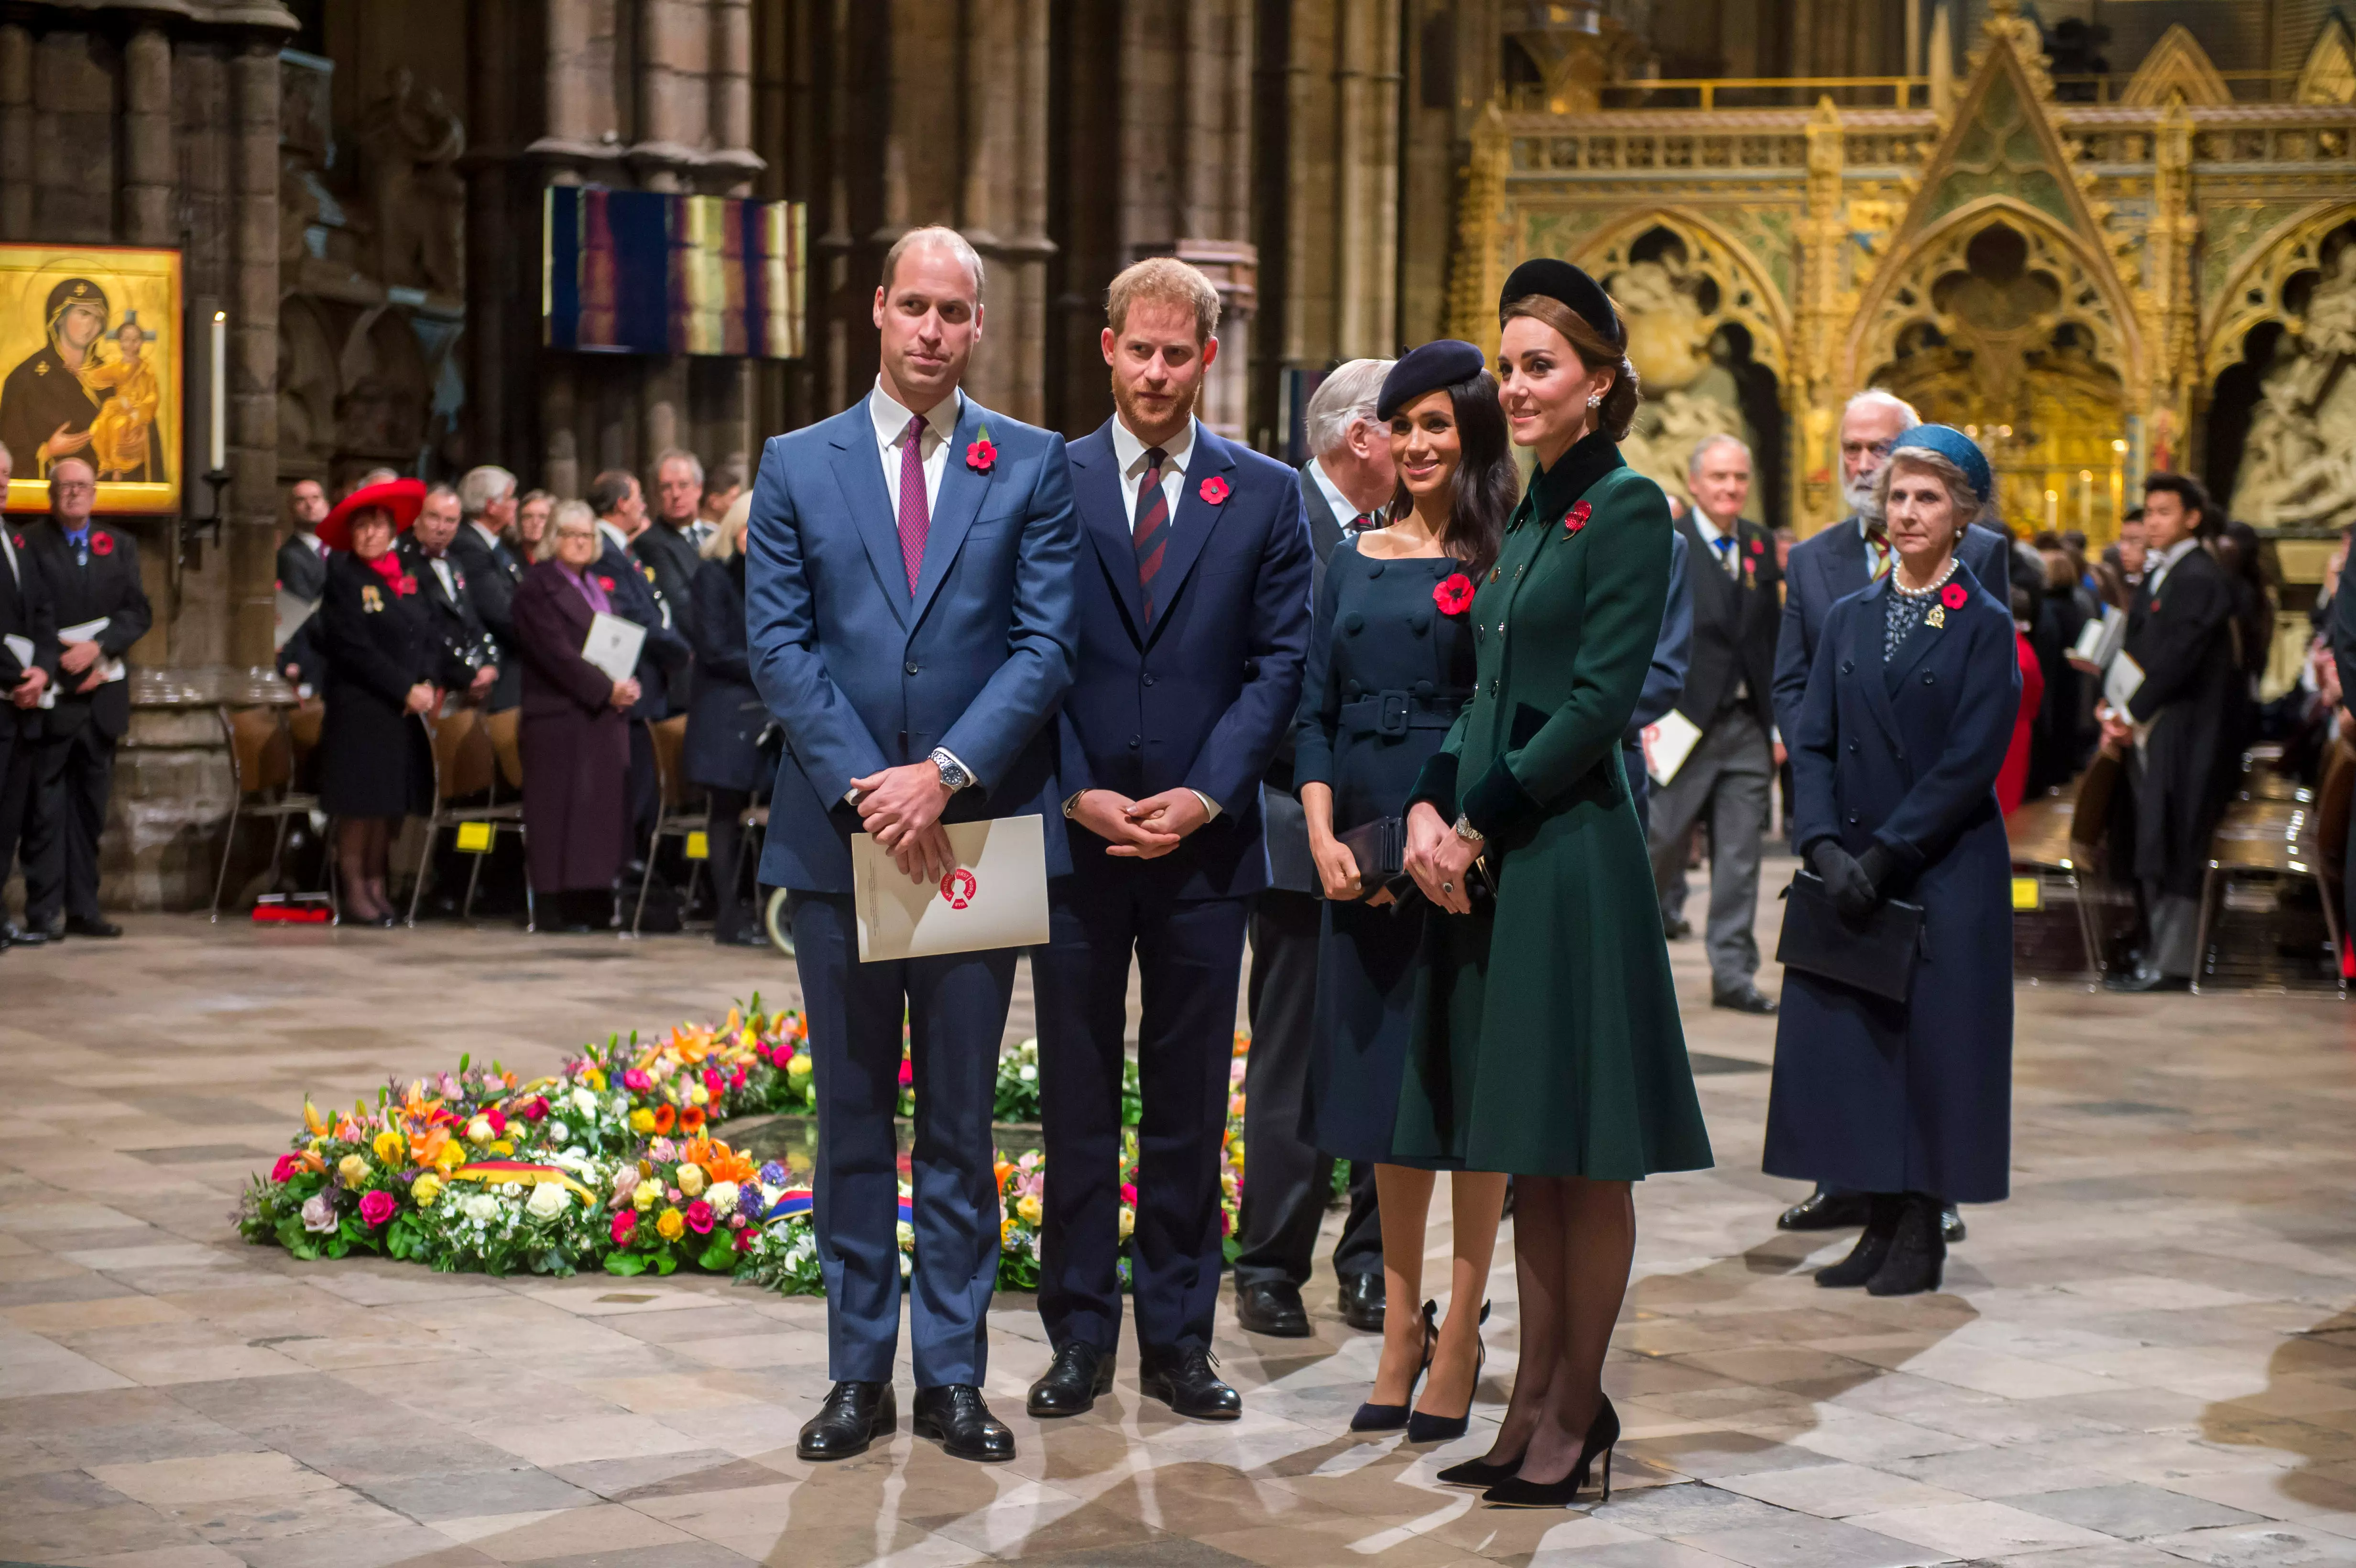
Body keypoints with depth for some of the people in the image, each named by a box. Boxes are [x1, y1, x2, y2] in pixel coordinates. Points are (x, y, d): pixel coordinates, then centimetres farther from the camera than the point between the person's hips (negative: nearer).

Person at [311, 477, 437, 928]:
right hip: (360, 709, -6)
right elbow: (355, 649, -13)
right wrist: (405, 689, -14)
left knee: (391, 800, 8)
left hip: (408, 709, 6)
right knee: (360, 800, -3)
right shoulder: (343, 578, -6)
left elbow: (428, 636, 11)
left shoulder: (408, 577, 13)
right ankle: (354, 893, 4)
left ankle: (376, 885, 16)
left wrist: (429, 684, -7)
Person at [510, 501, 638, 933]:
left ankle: (595, 904, 8)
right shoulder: (537, 587, -6)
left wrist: (627, 684, -4)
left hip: (608, 714, 7)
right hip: (559, 715, -7)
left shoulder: (604, 585, 18)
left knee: (606, 805, 4)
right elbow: (556, 654, -14)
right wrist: (606, 689, -17)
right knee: (561, 809, -6)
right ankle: (555, 907, -3)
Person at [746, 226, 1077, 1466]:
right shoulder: (797, 467, 6)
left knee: (961, 1119, 5)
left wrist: (946, 775, -15)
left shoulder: (1032, 466, 3)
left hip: (973, 830, -1)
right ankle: (859, 1372, 15)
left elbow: (1046, 645, -3)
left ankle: (953, 1375, 12)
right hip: (837, 834, 1)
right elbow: (777, 645, 0)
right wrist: (863, 784, -12)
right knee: (853, 1117, 8)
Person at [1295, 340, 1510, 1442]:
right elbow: (1315, 710, 9)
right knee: (1386, 1077, 10)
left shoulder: (1505, 563, -4)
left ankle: (1460, 1331, 9)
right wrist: (1324, 835, -5)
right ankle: (1402, 1327, 20)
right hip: (1364, 854, 5)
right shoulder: (1354, 561, 11)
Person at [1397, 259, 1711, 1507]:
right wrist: (1430, 808, -1)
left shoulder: (1625, 507, -9)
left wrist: (1479, 824, -13)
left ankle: (1575, 1413, 7)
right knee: (1527, 1157, 11)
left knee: (1582, 1156, -1)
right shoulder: (1530, 512, 16)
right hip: (1491, 864, 8)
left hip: (1573, 859, -8)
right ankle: (1535, 1400, 18)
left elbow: (1599, 701, -15)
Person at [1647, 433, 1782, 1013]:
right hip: (1684, 724, -4)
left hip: (1748, 727, 4)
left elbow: (1772, 641, 13)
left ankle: (1733, 974, 9)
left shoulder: (1761, 547, 11)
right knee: (1662, 844, 2)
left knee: (1741, 858, 4)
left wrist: (1779, 722, 9)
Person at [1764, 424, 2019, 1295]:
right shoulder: (1849, 619, 11)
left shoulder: (1985, 626, -3)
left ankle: (1922, 1234, 7)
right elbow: (1812, 744, 6)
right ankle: (1881, 1225, 12)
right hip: (1851, 871, 5)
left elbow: (1970, 764, -10)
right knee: (1848, 1042, 3)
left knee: (1931, 1042, -2)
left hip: (1945, 875, -5)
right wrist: (1825, 847, -10)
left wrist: (1885, 856, -15)